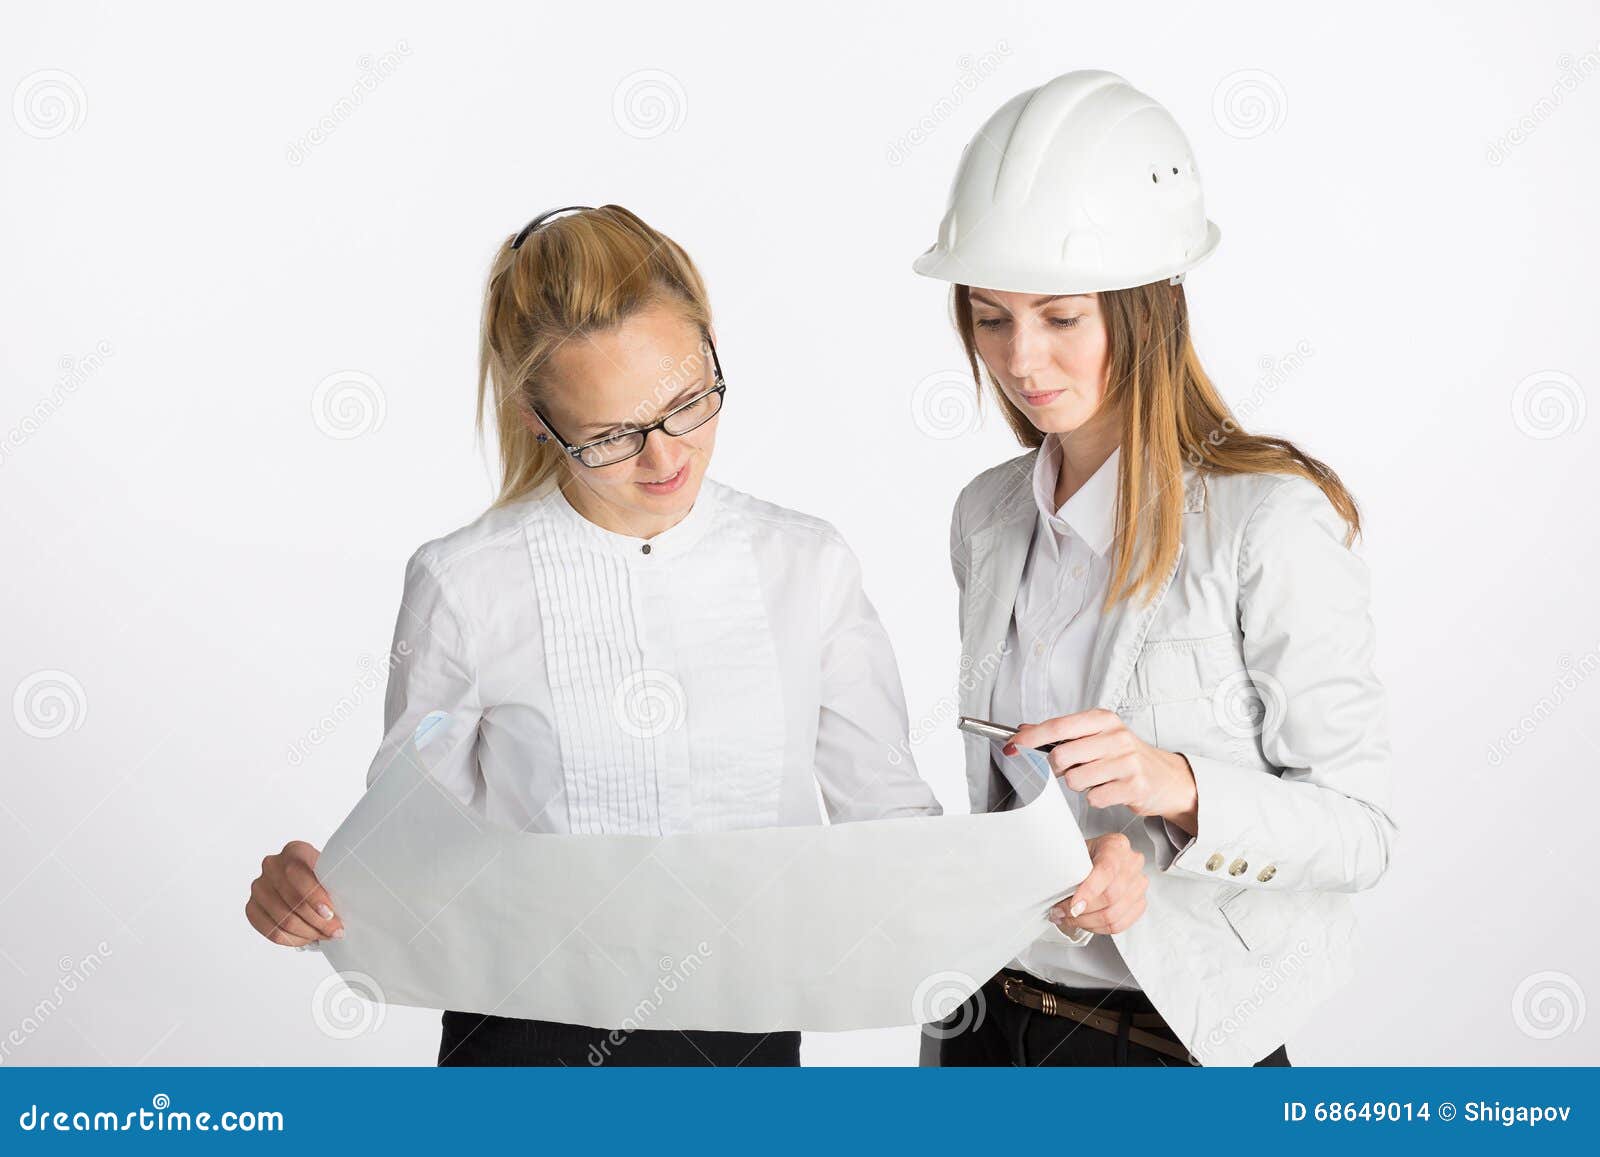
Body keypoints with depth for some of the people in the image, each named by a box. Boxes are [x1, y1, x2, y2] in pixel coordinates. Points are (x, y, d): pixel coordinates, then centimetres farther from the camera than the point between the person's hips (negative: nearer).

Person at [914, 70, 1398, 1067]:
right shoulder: (989, 516, 2)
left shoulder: (1270, 518, -16)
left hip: (1183, 1031, -5)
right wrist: (1085, 863, -11)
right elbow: (1001, 795, 9)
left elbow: (1362, 829, -13)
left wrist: (1178, 787, -29)